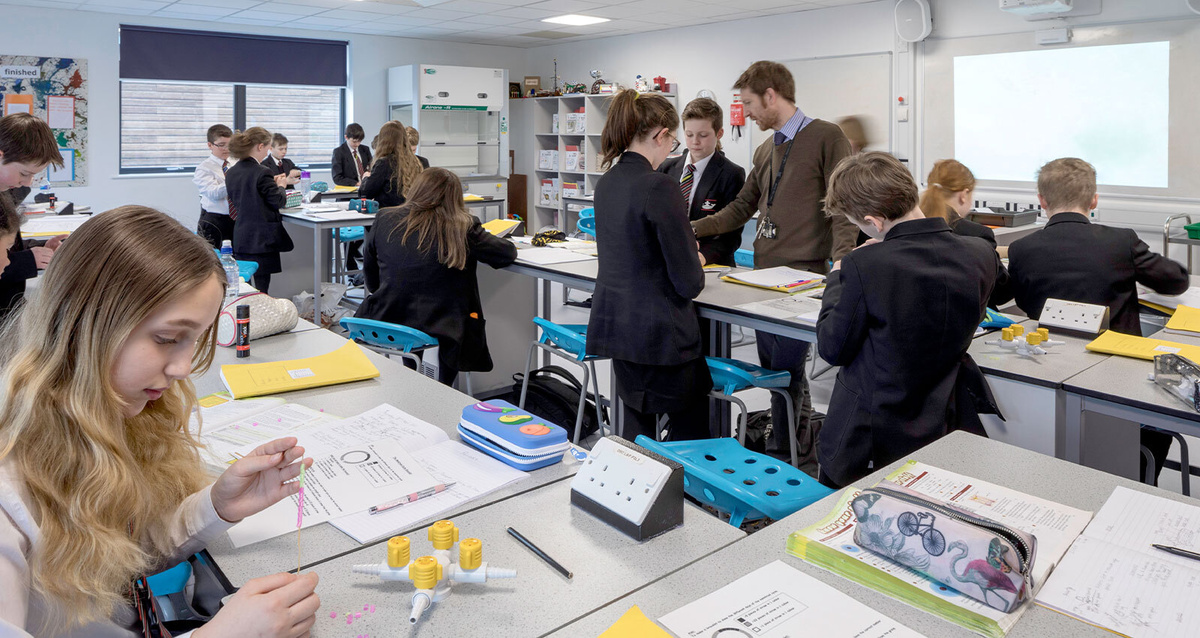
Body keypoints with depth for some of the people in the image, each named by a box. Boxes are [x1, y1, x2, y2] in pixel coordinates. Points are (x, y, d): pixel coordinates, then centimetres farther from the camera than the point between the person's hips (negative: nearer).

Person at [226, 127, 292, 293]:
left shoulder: (231, 172, 9)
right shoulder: (262, 173, -15)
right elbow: (278, 201, -10)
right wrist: (280, 186, 10)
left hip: (241, 239, 7)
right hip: (263, 240, -7)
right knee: (261, 287, -2)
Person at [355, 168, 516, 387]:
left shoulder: (384, 219, 0)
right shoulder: (463, 229, -9)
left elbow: (372, 283, 11)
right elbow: (509, 252, 4)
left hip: (383, 322, 3)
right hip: (435, 328, -3)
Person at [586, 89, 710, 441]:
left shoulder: (606, 182, 6)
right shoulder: (659, 187, -19)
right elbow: (689, 282, -16)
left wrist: (685, 249, 17)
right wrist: (696, 266, 5)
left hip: (613, 322, 8)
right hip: (659, 332, -8)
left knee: (636, 429, 18)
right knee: (690, 434, 8)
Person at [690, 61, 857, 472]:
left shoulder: (826, 138, -4)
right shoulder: (766, 150, 19)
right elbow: (741, 209, 23)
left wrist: (840, 262, -23)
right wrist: (691, 229, 15)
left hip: (803, 275, -8)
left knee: (785, 370, -8)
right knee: (773, 369, 11)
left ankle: (781, 459, 7)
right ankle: (809, 451, 26)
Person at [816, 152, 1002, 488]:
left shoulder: (862, 266, -26)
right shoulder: (980, 254, -9)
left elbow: (832, 349, -13)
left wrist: (837, 279, 2)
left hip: (869, 444, -4)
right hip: (945, 433, 5)